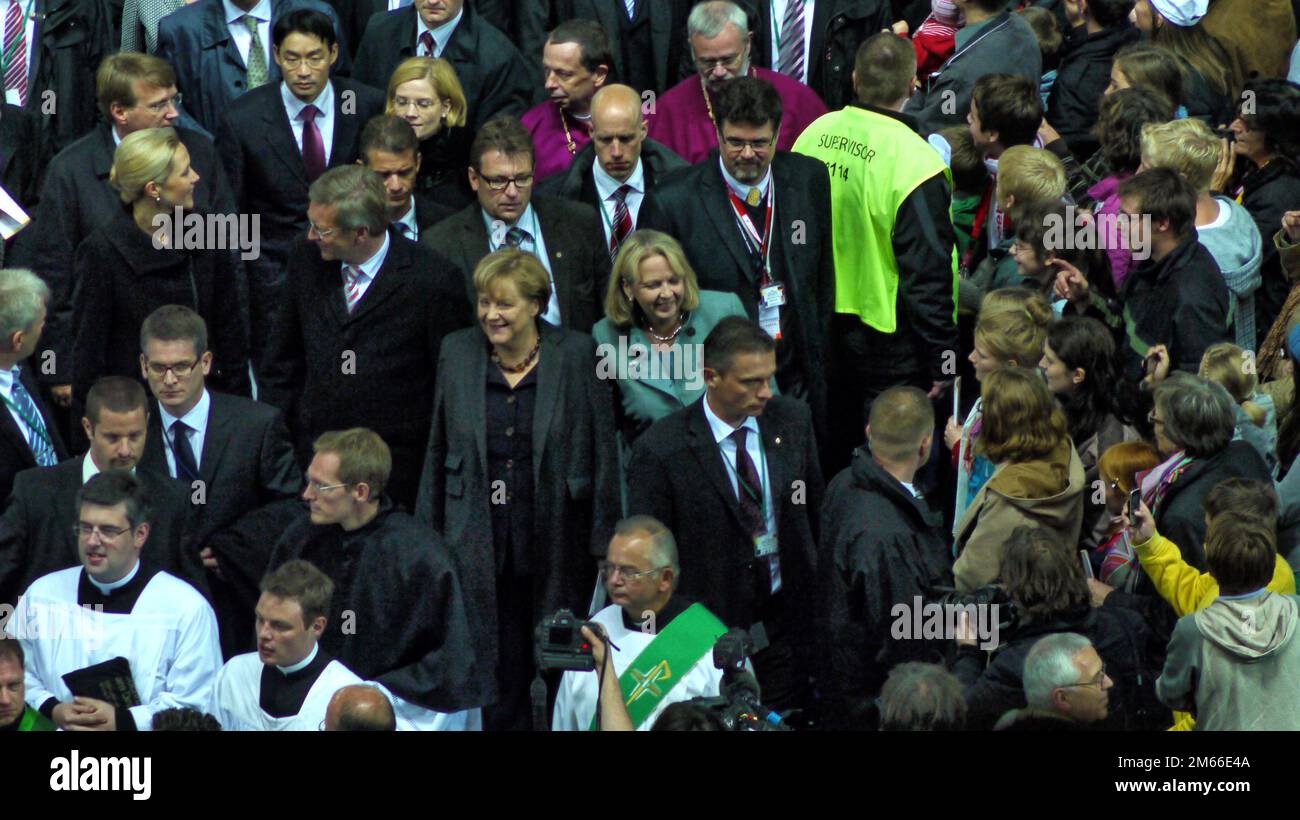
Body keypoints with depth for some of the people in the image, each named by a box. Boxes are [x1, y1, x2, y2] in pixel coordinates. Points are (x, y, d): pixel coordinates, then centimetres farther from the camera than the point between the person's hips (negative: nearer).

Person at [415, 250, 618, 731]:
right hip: (480, 541, 2)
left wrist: (604, 541, -6)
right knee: (495, 670, 3)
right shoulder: (457, 353, 2)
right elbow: (438, 451, 9)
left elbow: (602, 452, -3)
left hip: (556, 542, -1)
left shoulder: (577, 354, -5)